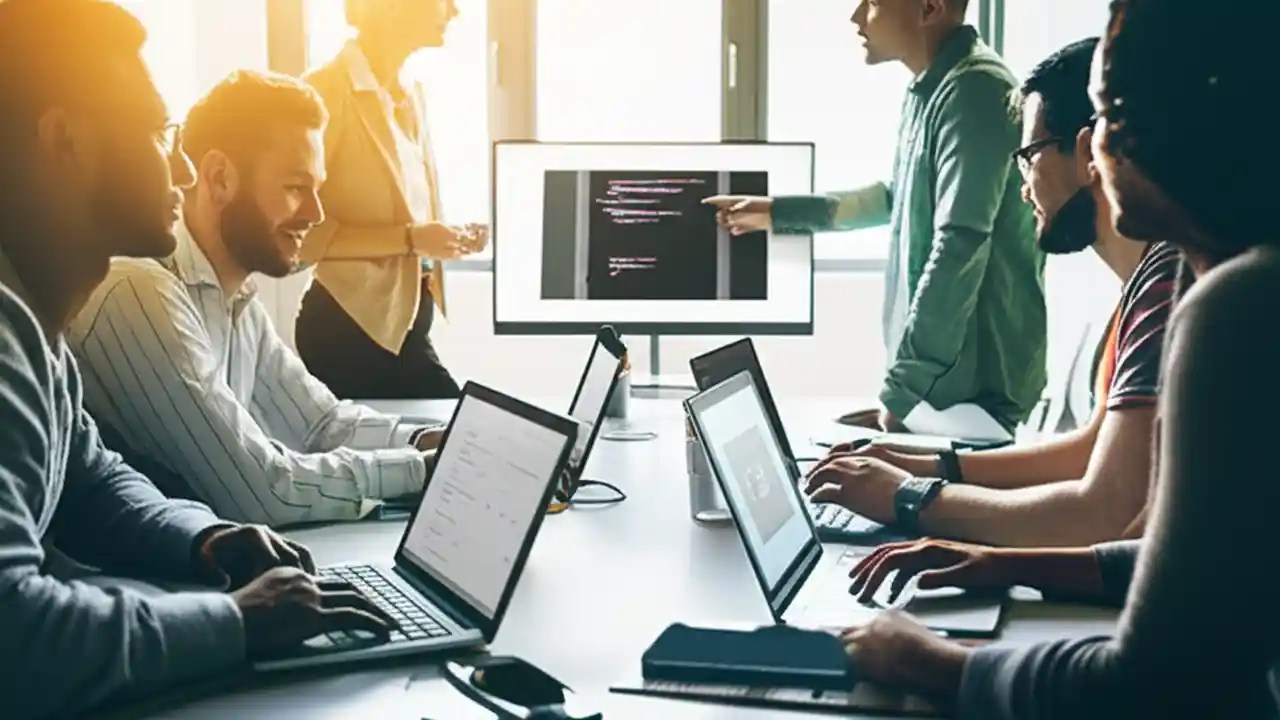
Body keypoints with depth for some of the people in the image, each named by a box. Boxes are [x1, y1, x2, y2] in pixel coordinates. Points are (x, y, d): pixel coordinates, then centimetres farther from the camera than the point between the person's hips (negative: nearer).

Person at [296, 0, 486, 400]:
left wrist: (448, 236, 5)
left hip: (408, 321, 8)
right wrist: (409, 239, -21)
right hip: (350, 327, -8)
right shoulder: (328, 91, -15)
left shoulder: (409, 94, 12)